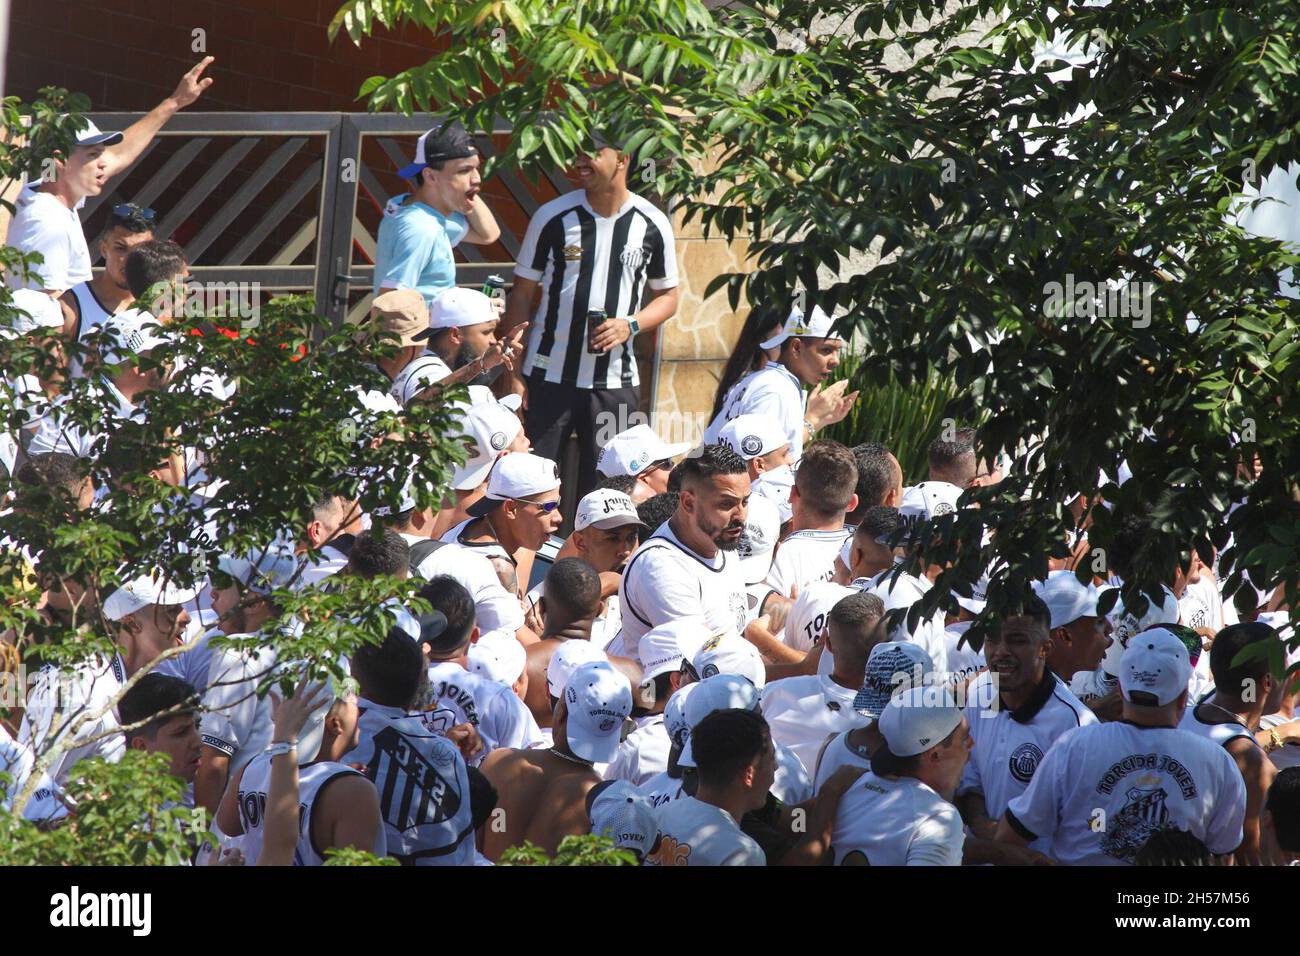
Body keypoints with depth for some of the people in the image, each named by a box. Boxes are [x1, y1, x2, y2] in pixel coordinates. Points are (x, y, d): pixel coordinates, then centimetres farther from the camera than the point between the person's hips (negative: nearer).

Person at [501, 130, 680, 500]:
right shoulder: (552, 217, -1)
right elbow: (522, 294, 3)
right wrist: (513, 373, -4)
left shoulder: (653, 225, 1)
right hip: (549, 376, -1)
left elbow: (667, 296, 11)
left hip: (616, 383, 1)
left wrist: (631, 325, -11)